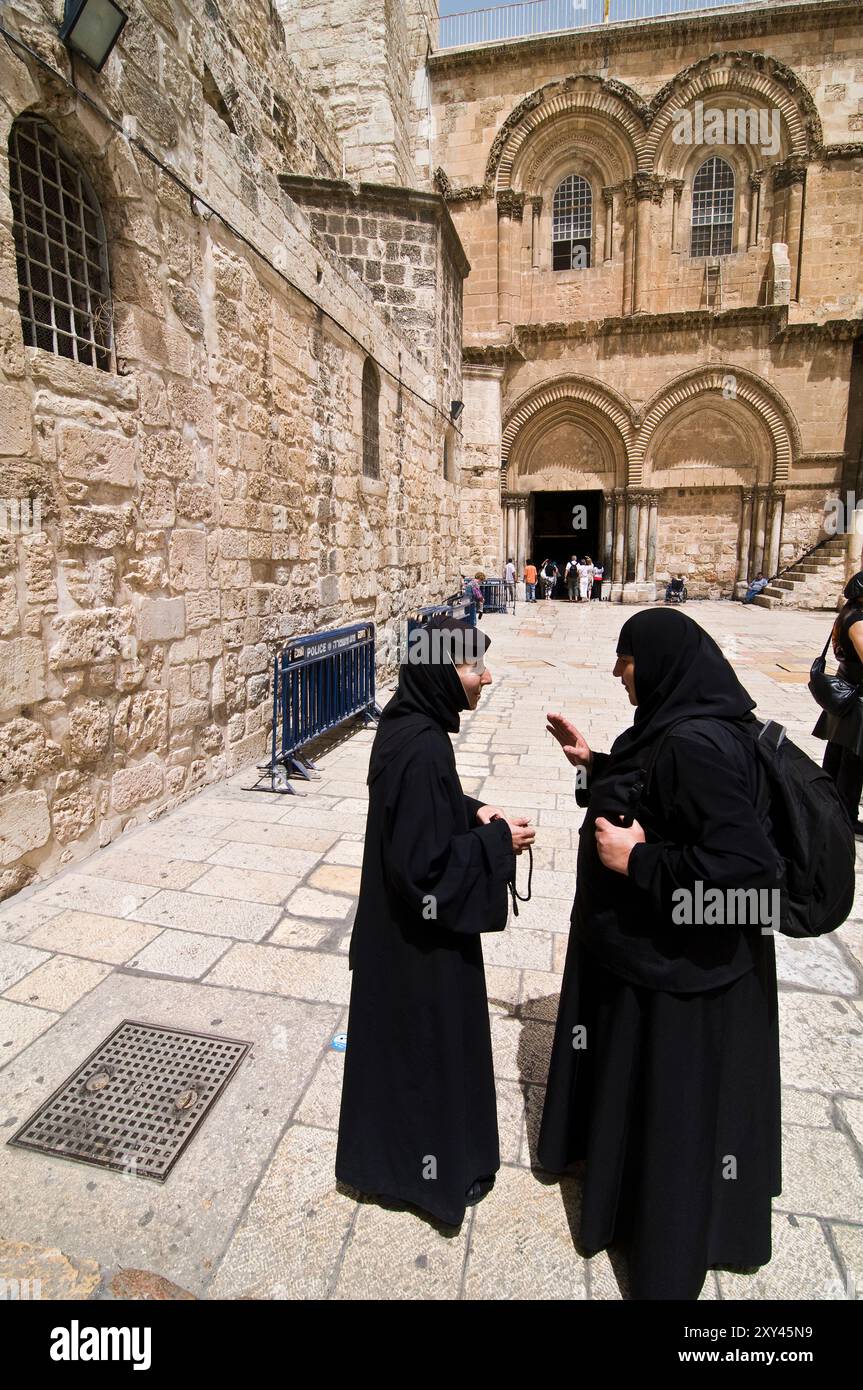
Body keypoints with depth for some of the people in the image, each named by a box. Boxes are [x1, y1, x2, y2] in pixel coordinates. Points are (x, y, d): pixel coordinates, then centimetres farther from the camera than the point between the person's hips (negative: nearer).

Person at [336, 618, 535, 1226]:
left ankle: (393, 1146, 53)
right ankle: (429, 1163, 40)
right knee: (425, 1043, 14)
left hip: (399, 918, 10)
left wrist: (474, 811, 0)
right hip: (420, 935, -10)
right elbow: (424, 865, -29)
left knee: (402, 1038, 28)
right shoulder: (421, 747, -32)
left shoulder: (410, 723, -2)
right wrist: (496, 842, -18)